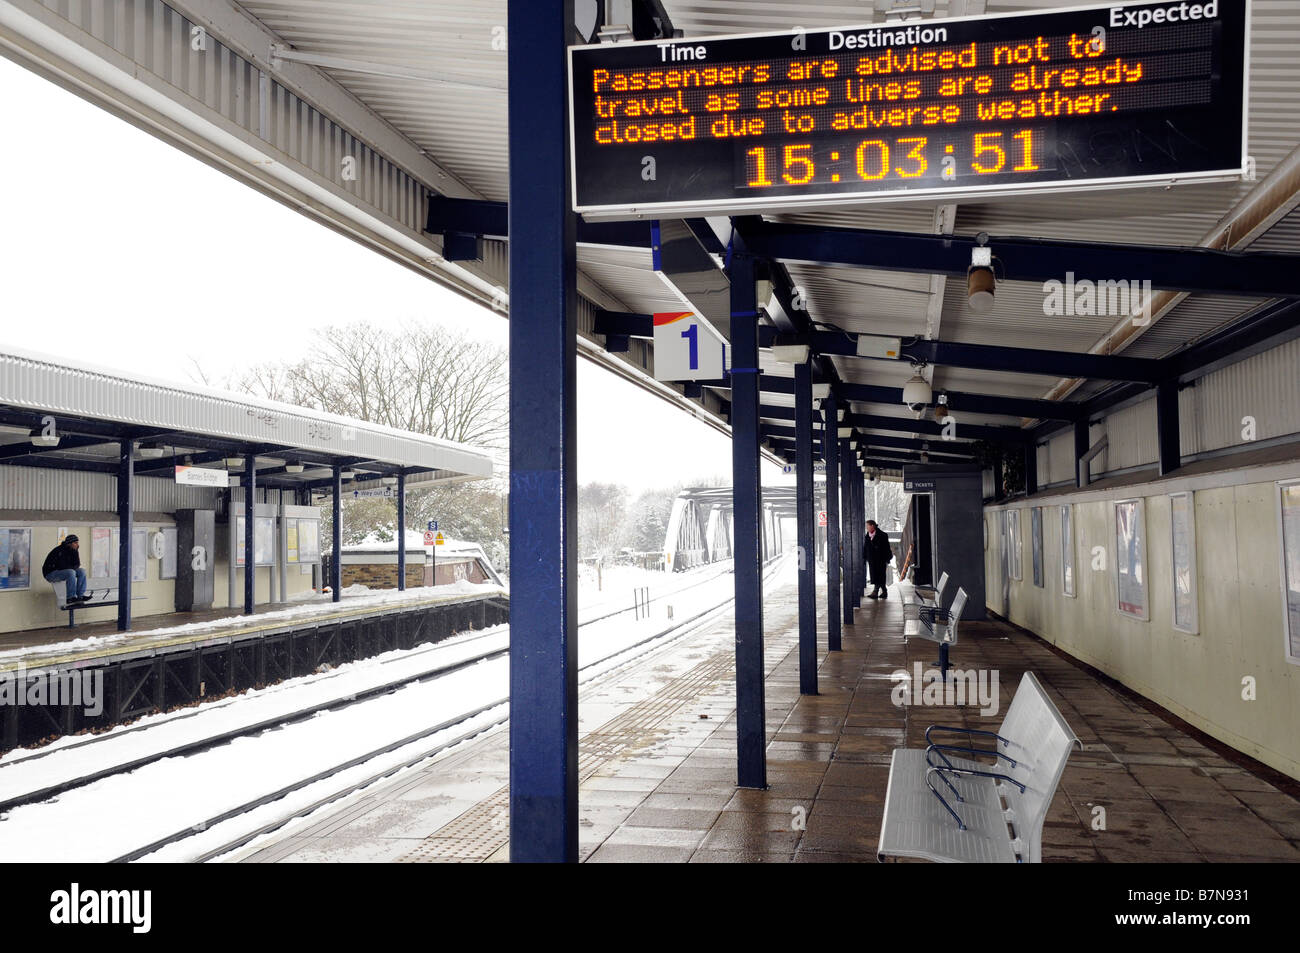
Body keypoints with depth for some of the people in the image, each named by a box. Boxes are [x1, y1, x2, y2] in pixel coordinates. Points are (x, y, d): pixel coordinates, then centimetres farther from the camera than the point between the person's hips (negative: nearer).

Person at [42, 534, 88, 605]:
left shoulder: (71, 551, 4)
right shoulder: (60, 551, -22)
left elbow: (77, 565, -2)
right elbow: (62, 567, -30)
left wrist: (75, 551, -14)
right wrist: (72, 567, -11)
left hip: (62, 571, 9)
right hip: (51, 573, -9)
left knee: (82, 571, -4)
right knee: (71, 572, -32)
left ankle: (80, 595, -10)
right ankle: (70, 598, -30)